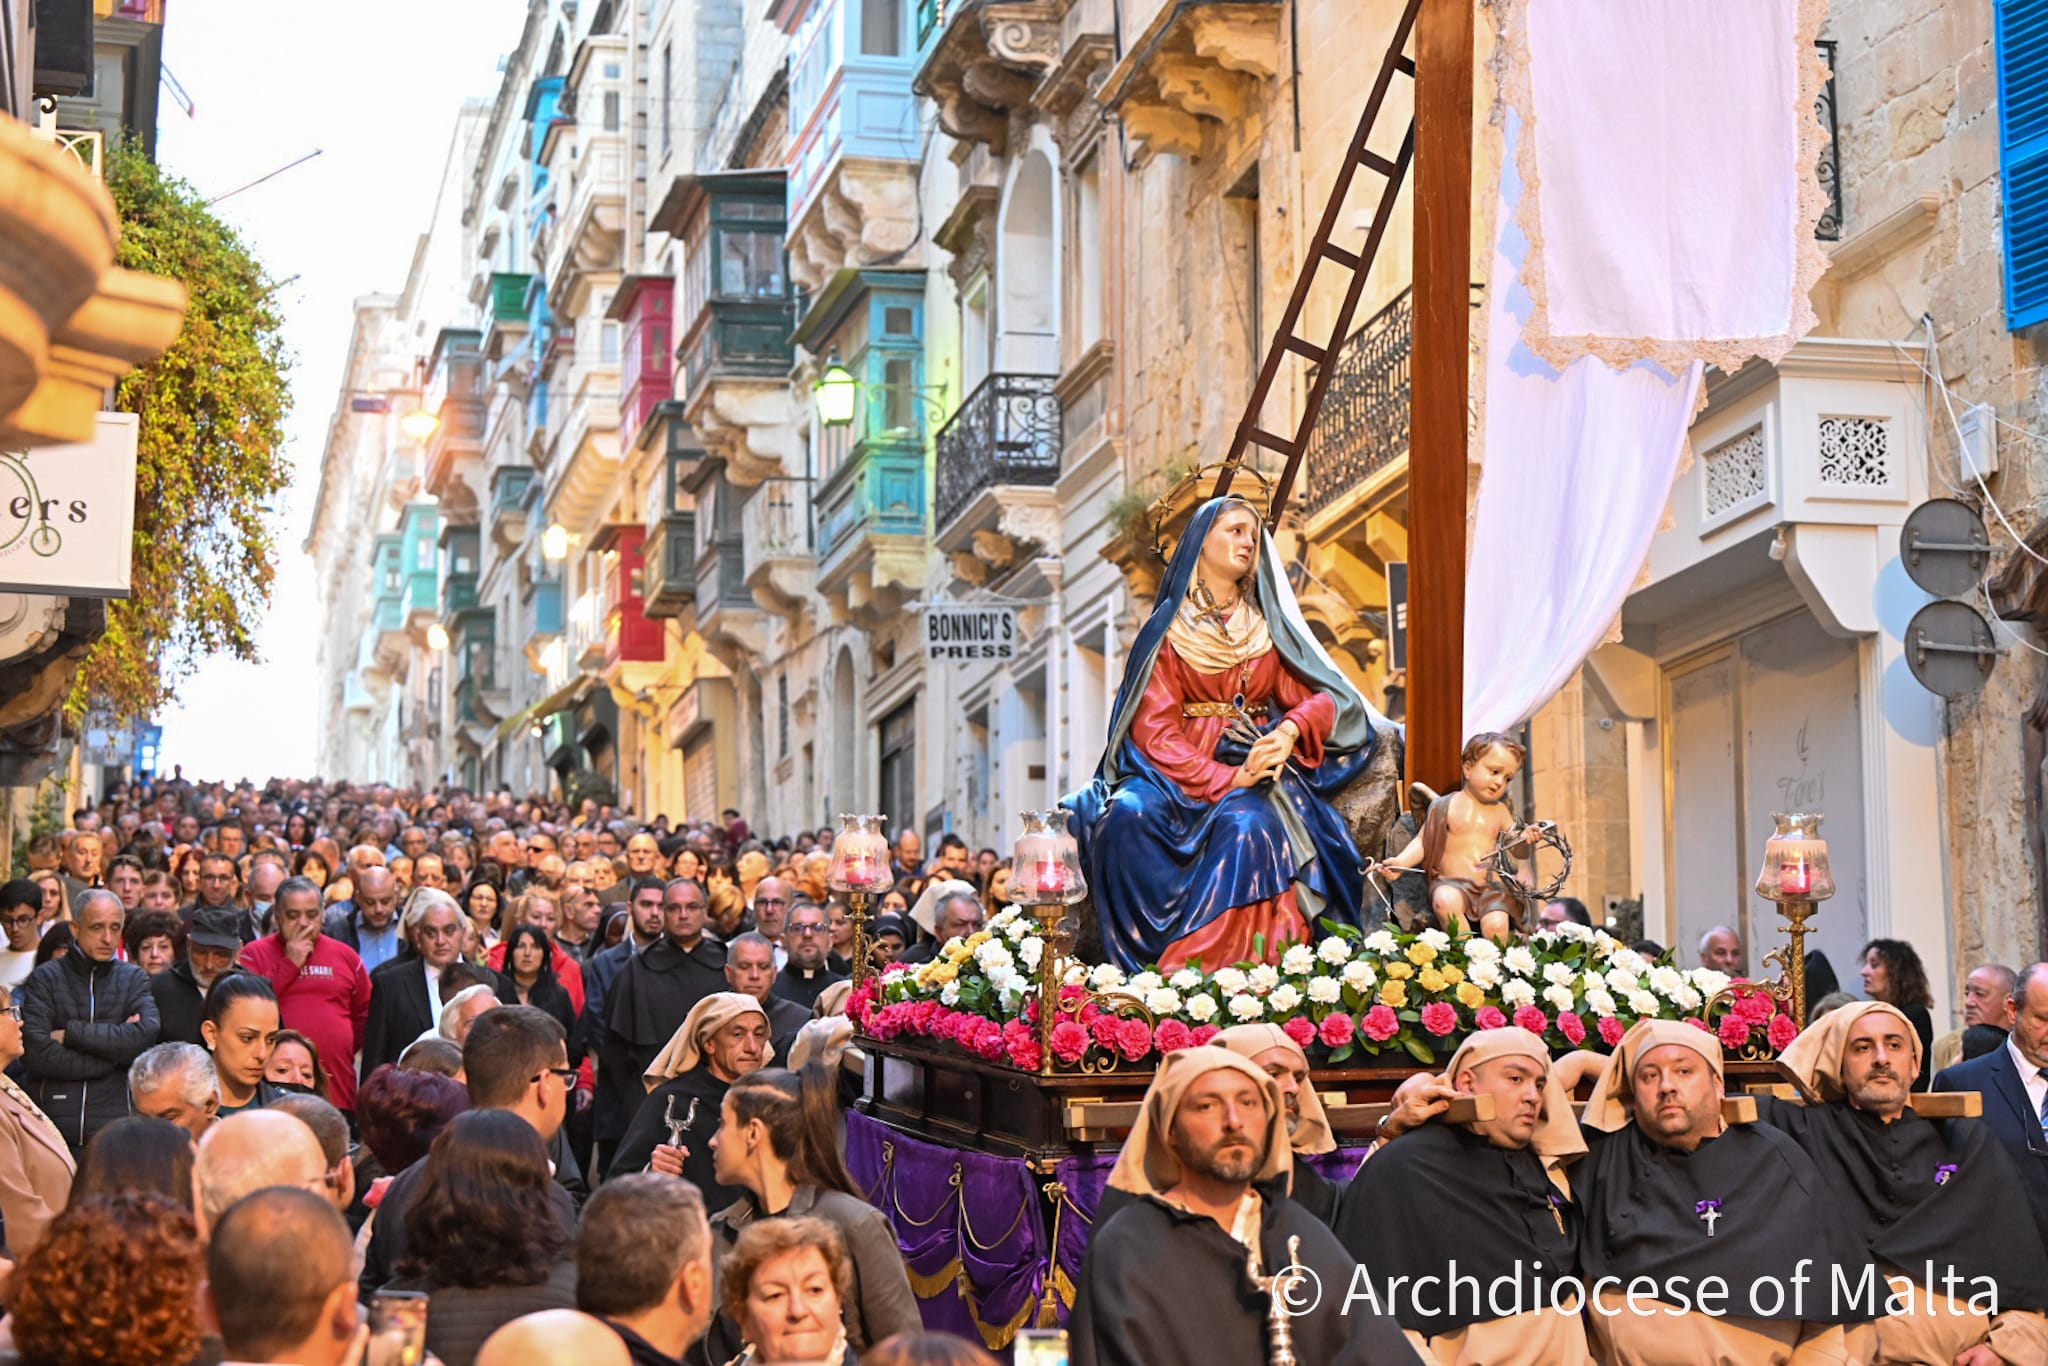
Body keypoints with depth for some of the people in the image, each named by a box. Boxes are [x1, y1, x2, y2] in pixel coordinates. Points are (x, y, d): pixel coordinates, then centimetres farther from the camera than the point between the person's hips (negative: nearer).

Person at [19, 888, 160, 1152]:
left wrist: (71, 1034, -7)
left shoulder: (135, 979, 11)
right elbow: (35, 1055, -8)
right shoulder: (44, 979, 5)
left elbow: (145, 1036, -7)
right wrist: (113, 1053, -7)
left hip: (113, 1126, 1)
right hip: (52, 1123, -1)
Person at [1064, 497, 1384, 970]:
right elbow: (1155, 728, -4)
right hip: (1177, 772, -1)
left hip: (1256, 761, 1)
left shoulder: (1268, 626, 16)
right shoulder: (1168, 629, 6)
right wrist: (1226, 778, -18)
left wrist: (1291, 728, -16)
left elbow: (1318, 696, 9)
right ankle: (1147, 966, -29)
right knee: (1128, 816, -33)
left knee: (1249, 825, -34)